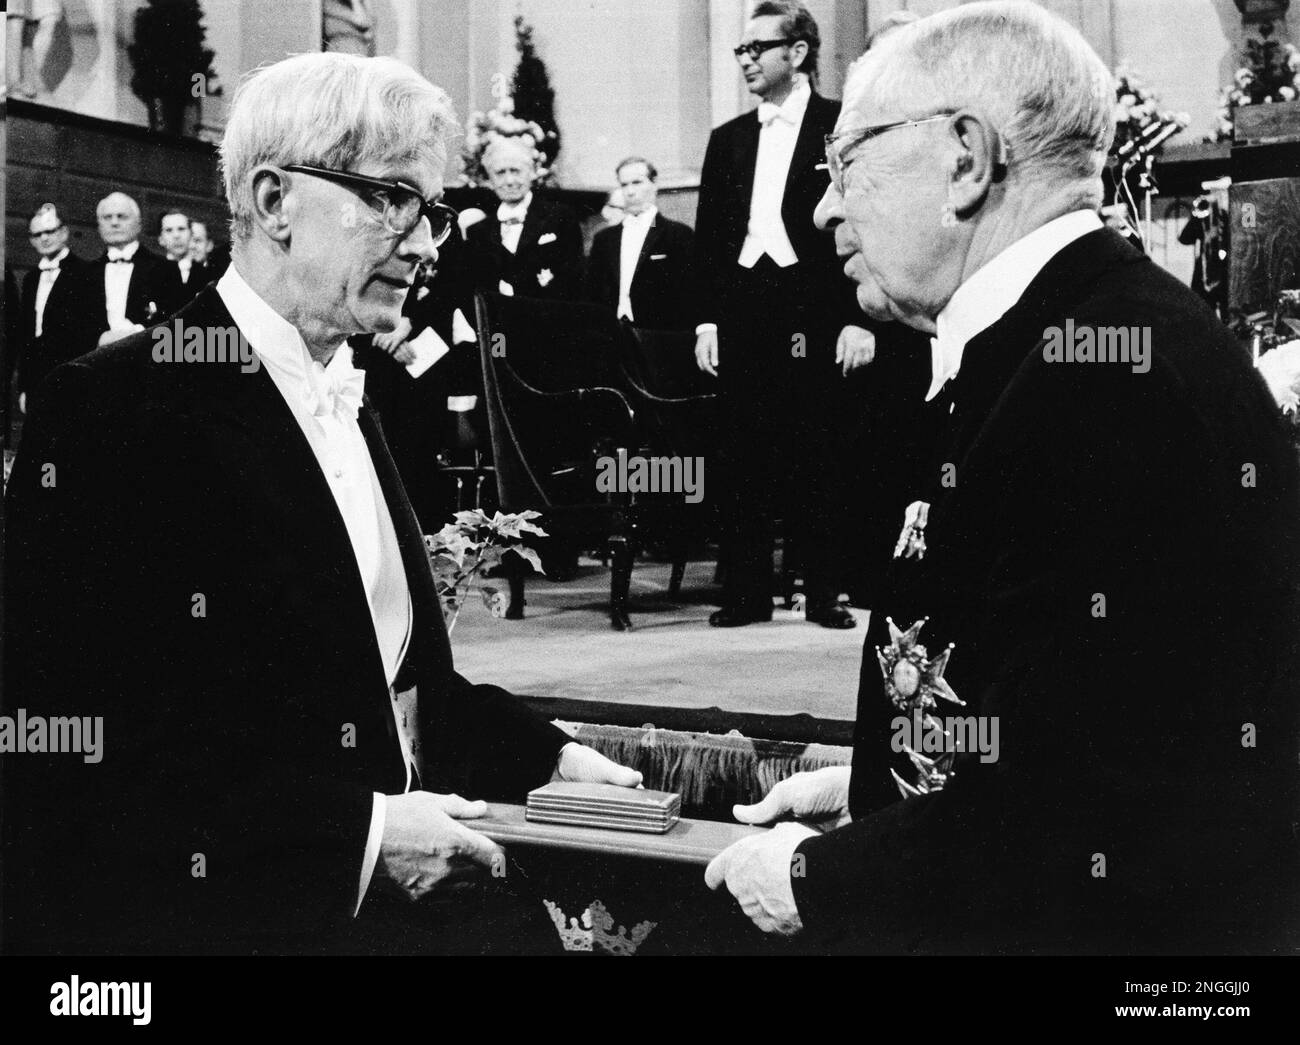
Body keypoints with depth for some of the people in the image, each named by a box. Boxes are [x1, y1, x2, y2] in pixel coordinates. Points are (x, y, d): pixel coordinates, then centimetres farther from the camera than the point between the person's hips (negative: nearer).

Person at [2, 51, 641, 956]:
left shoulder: (349, 406, 15)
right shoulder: (116, 407, -12)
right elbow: (76, 750, -18)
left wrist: (551, 757, 8)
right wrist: (358, 832, -19)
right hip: (222, 914, -8)